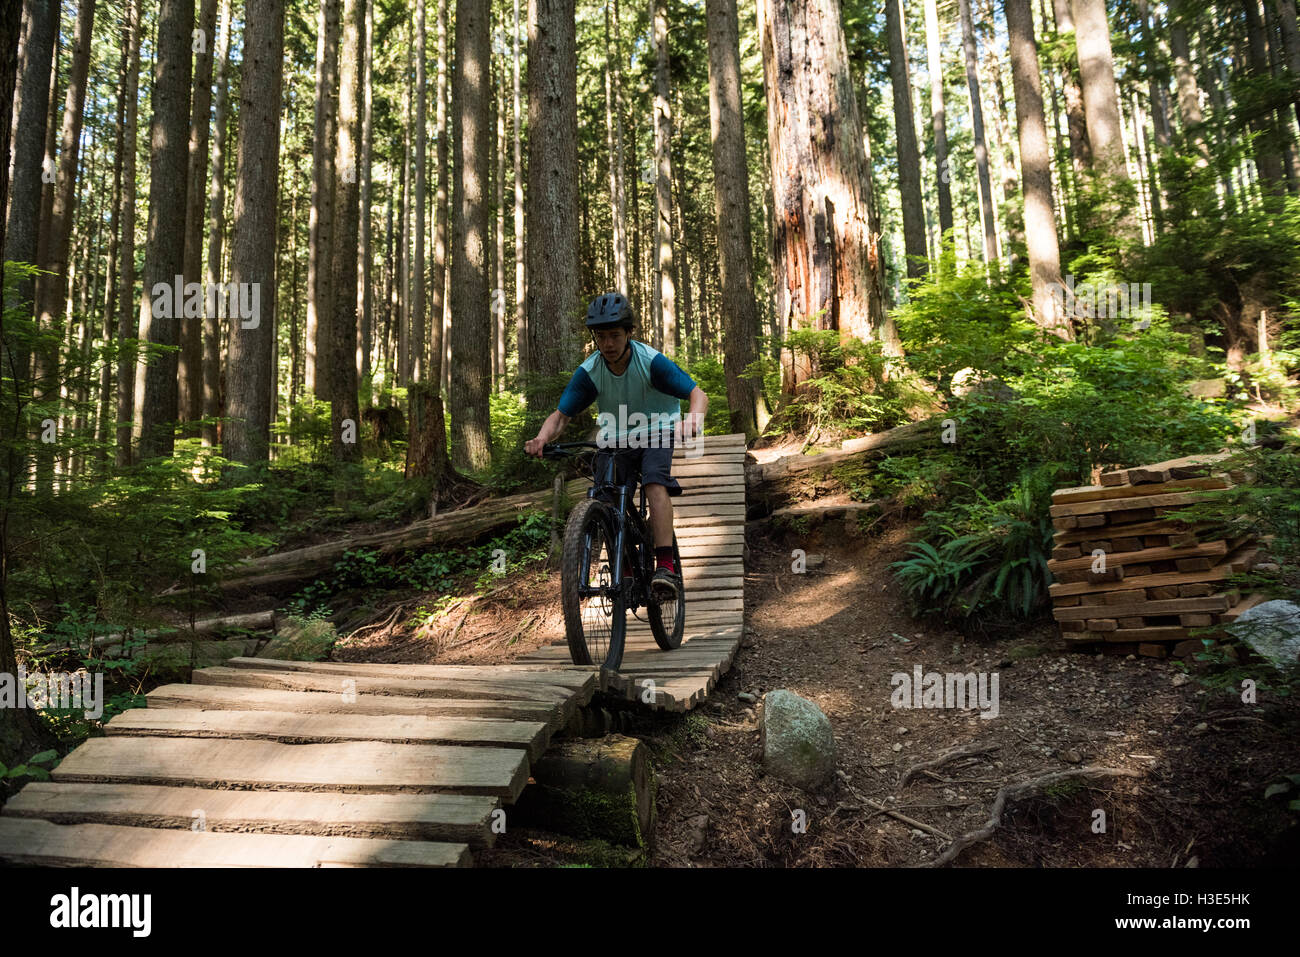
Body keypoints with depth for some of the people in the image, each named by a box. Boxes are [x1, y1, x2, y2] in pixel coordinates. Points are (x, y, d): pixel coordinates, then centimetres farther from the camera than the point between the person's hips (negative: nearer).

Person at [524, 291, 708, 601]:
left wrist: (693, 417, -50)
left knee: (655, 481, -31)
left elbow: (697, 393, -26)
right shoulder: (589, 371, -14)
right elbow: (561, 414, -14)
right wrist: (542, 438, -37)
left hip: (656, 431, -3)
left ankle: (666, 567, -36)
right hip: (614, 438, 3)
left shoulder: (651, 360, -21)